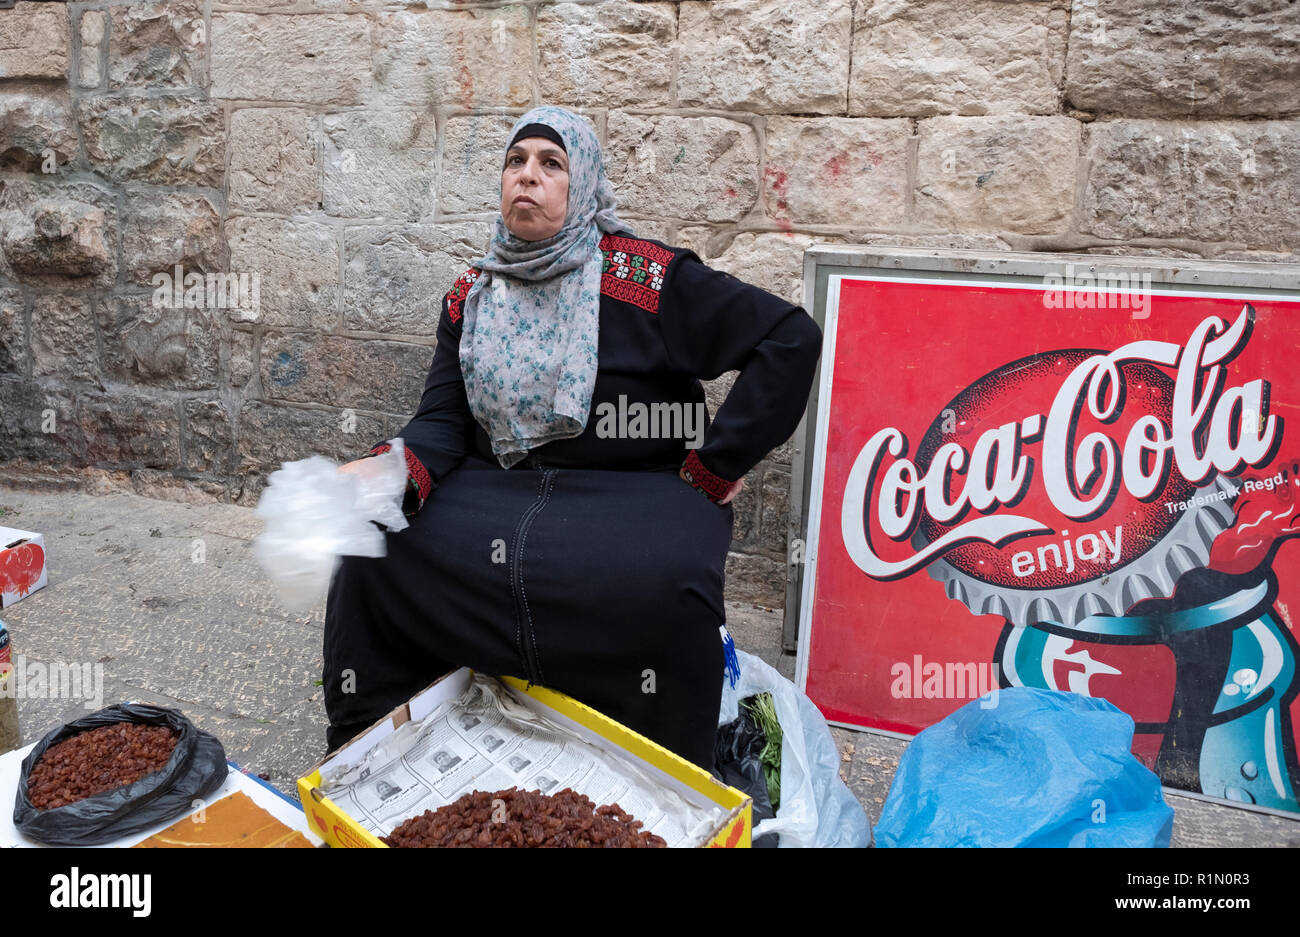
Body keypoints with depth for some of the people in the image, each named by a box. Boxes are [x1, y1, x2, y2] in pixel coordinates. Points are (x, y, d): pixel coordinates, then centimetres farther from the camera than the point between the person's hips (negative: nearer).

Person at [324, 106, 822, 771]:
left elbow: (793, 338, -9)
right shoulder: (471, 296, 11)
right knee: (376, 551, -17)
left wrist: (717, 464, -9)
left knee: (663, 589, -35)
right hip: (498, 487, 5)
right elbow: (443, 420, 6)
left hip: (635, 494, -4)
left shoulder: (645, 278, -6)